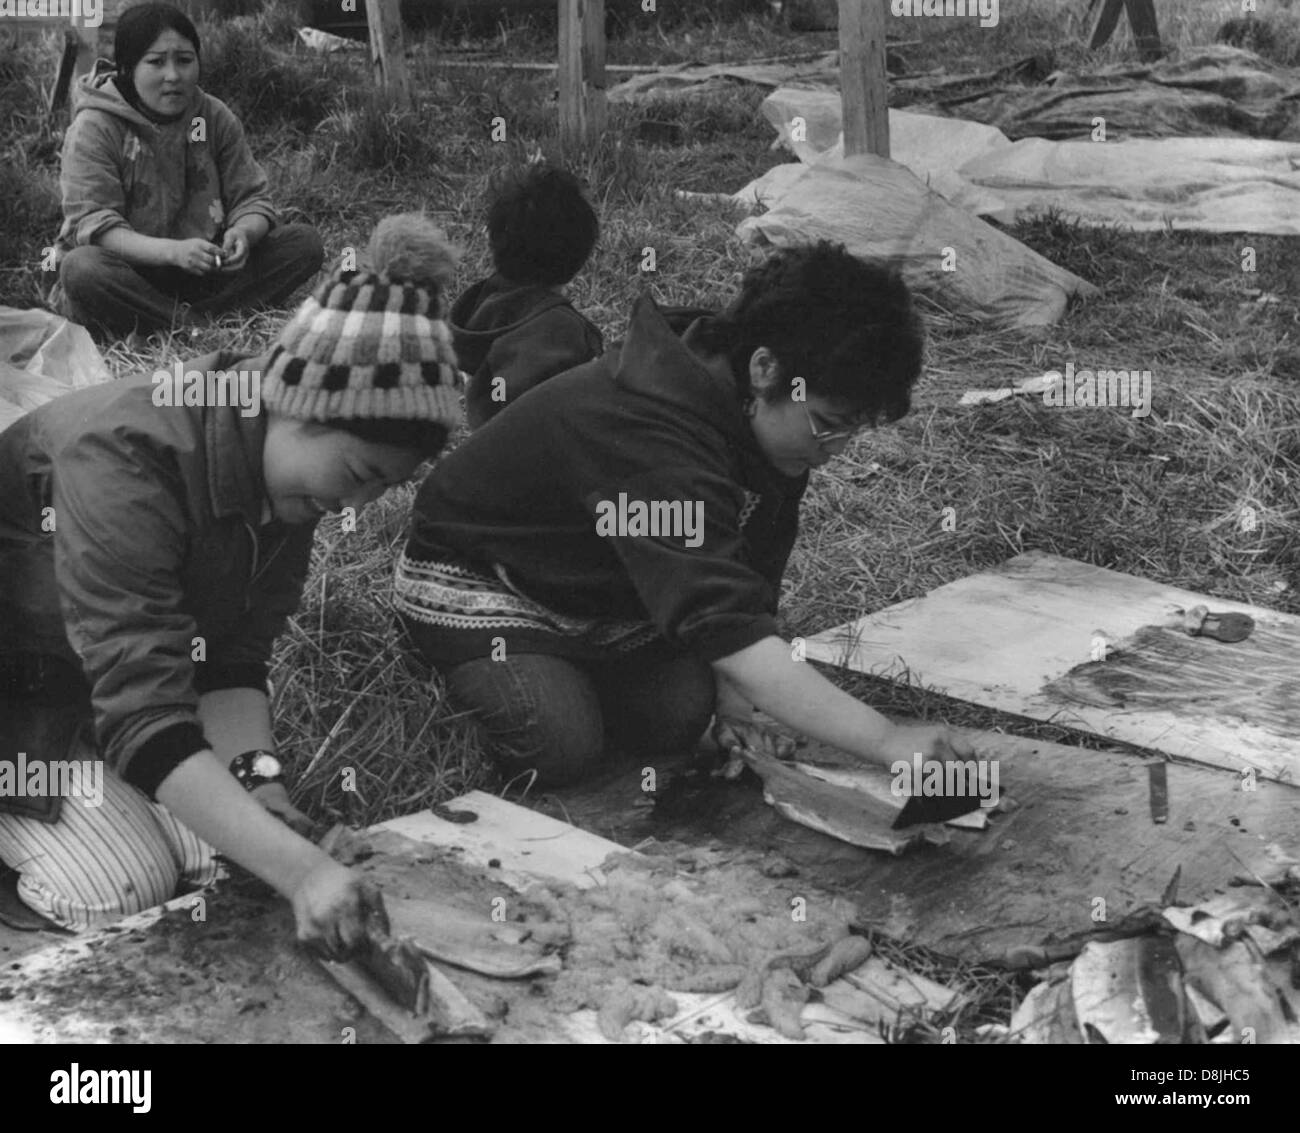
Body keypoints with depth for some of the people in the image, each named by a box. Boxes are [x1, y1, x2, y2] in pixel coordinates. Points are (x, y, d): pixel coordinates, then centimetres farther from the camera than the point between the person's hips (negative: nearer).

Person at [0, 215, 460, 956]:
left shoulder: (286, 474, -13)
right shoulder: (128, 456, -37)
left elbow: (234, 660, -8)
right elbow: (146, 716, -42)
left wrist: (257, 779, -28)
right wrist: (301, 870, -49)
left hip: (121, 669, 7)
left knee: (228, 851, -10)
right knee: (130, 886, -19)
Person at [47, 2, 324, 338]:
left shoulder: (215, 117, 1)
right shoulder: (95, 126, -12)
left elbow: (251, 199, 3)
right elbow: (92, 223, -21)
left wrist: (243, 232, -24)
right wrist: (172, 251, -38)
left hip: (199, 270, 4)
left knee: (304, 243, -13)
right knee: (82, 268, -39)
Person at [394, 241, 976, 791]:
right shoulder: (653, 432, -42)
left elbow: (749, 576, -3)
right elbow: (726, 626, -48)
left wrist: (731, 690, -14)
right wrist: (887, 742, -50)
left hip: (599, 584, 7)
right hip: (473, 579, -7)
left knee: (678, 717, -13)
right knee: (560, 748, -25)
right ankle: (464, 670, 6)